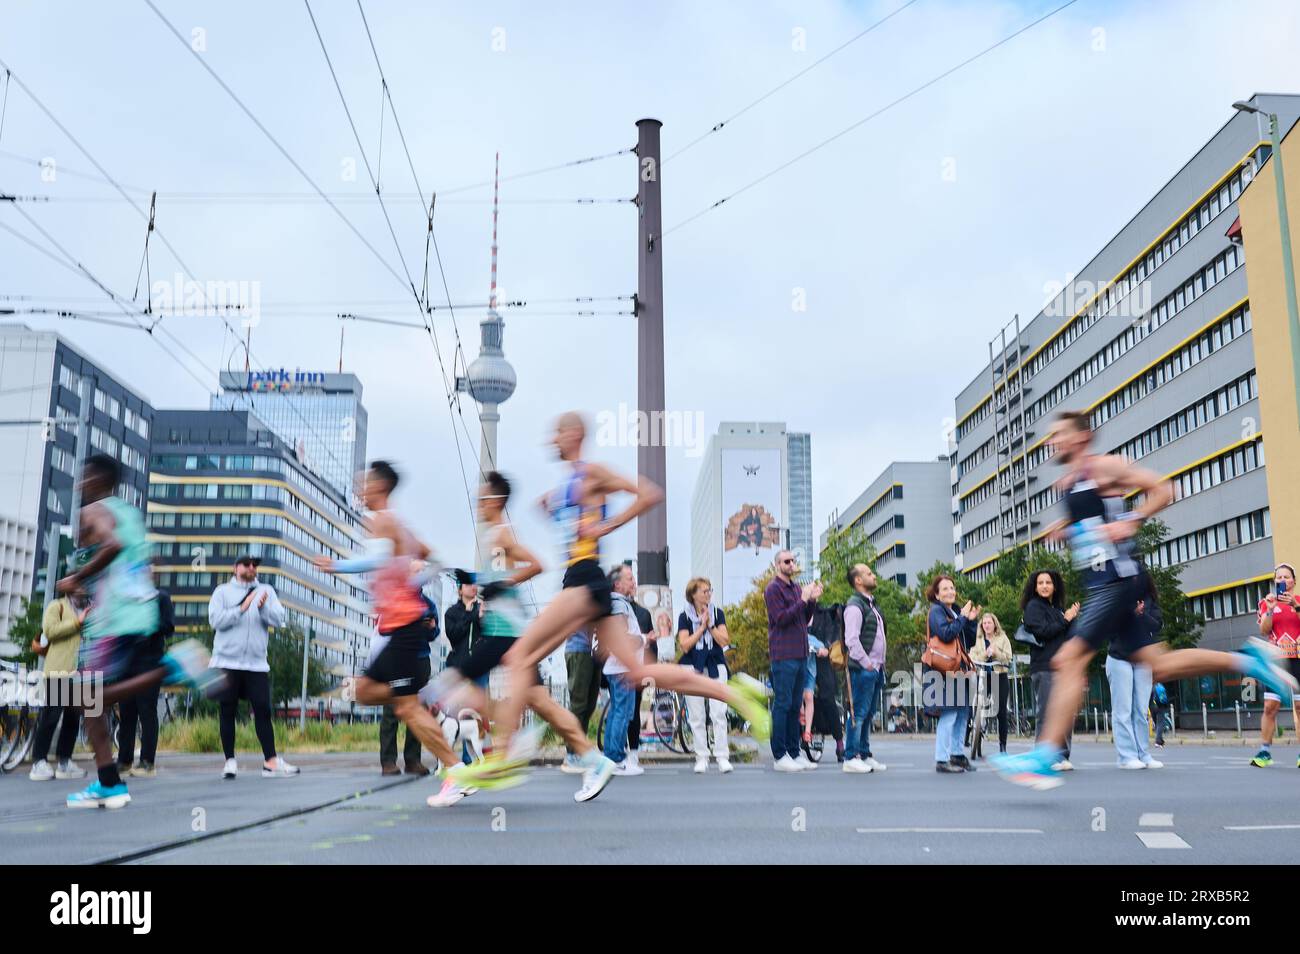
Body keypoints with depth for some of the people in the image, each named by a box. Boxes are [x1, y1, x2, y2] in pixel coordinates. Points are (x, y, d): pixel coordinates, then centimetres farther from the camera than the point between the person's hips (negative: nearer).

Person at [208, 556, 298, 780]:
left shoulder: (266, 591, 11)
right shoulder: (223, 591, 7)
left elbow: (278, 620, -1)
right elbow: (215, 620, -7)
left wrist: (263, 607, -18)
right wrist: (241, 609, -15)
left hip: (257, 664, 1)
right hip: (227, 662, -1)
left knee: (263, 711, -3)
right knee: (227, 711, 2)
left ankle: (270, 762, -5)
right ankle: (230, 761, 9)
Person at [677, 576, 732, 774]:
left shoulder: (718, 613, 6)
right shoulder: (685, 616, 2)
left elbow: (724, 641, -3)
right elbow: (685, 645, -8)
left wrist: (710, 625, -13)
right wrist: (702, 626, -11)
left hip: (715, 667, 0)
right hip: (693, 669, 0)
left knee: (718, 713, -6)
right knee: (696, 716, 1)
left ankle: (722, 757, -1)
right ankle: (701, 758, 9)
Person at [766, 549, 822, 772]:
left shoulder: (797, 588, 18)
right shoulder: (773, 589, -6)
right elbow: (780, 619, -16)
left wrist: (813, 600, 4)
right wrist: (803, 599, -16)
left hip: (799, 655, 8)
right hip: (783, 656, -8)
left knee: (795, 706, 11)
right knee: (782, 705, -6)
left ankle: (794, 753, 16)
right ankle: (780, 756, -2)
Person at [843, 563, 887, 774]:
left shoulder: (871, 604, 19)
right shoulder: (854, 606, -12)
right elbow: (851, 640, -19)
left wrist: (881, 663, 18)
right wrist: (866, 663, -17)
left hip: (876, 668, 9)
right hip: (862, 669, -9)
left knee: (868, 713, 13)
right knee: (859, 713, -8)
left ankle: (865, 755, 20)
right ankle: (850, 758, -4)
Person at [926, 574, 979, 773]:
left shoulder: (956, 612, 20)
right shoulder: (936, 611, -3)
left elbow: (970, 641, 18)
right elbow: (946, 634, -19)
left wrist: (972, 620, 5)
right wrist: (963, 617, -11)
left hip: (961, 669, 9)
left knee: (962, 713, 11)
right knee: (949, 714, -12)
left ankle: (957, 754, 20)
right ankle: (942, 760, -10)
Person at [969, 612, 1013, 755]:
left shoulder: (1003, 638, 8)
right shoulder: (977, 640, 10)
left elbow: (1008, 658, -2)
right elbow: (973, 659, -1)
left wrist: (996, 653, -16)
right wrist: (986, 654, -15)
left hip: (1000, 677, 0)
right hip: (983, 677, 0)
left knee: (1001, 712, 1)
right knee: (978, 710, -11)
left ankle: (1002, 744, 10)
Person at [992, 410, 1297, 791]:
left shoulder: (1104, 466, -5)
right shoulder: (1065, 484, 18)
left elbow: (1163, 491, -4)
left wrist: (1130, 522, -15)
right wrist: (1064, 529, 13)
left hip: (1115, 581, -9)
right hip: (1099, 586, 9)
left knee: (1069, 659, -17)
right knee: (1159, 665, 12)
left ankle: (1045, 758, -19)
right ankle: (1250, 660, 24)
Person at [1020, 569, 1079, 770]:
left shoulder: (1058, 608, 22)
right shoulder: (1033, 606, 0)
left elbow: (1071, 635, 25)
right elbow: (1042, 631, -15)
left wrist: (1074, 617, 7)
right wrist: (1065, 620, -7)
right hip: (1044, 668, -8)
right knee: (1046, 713, -8)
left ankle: (1062, 756, 12)